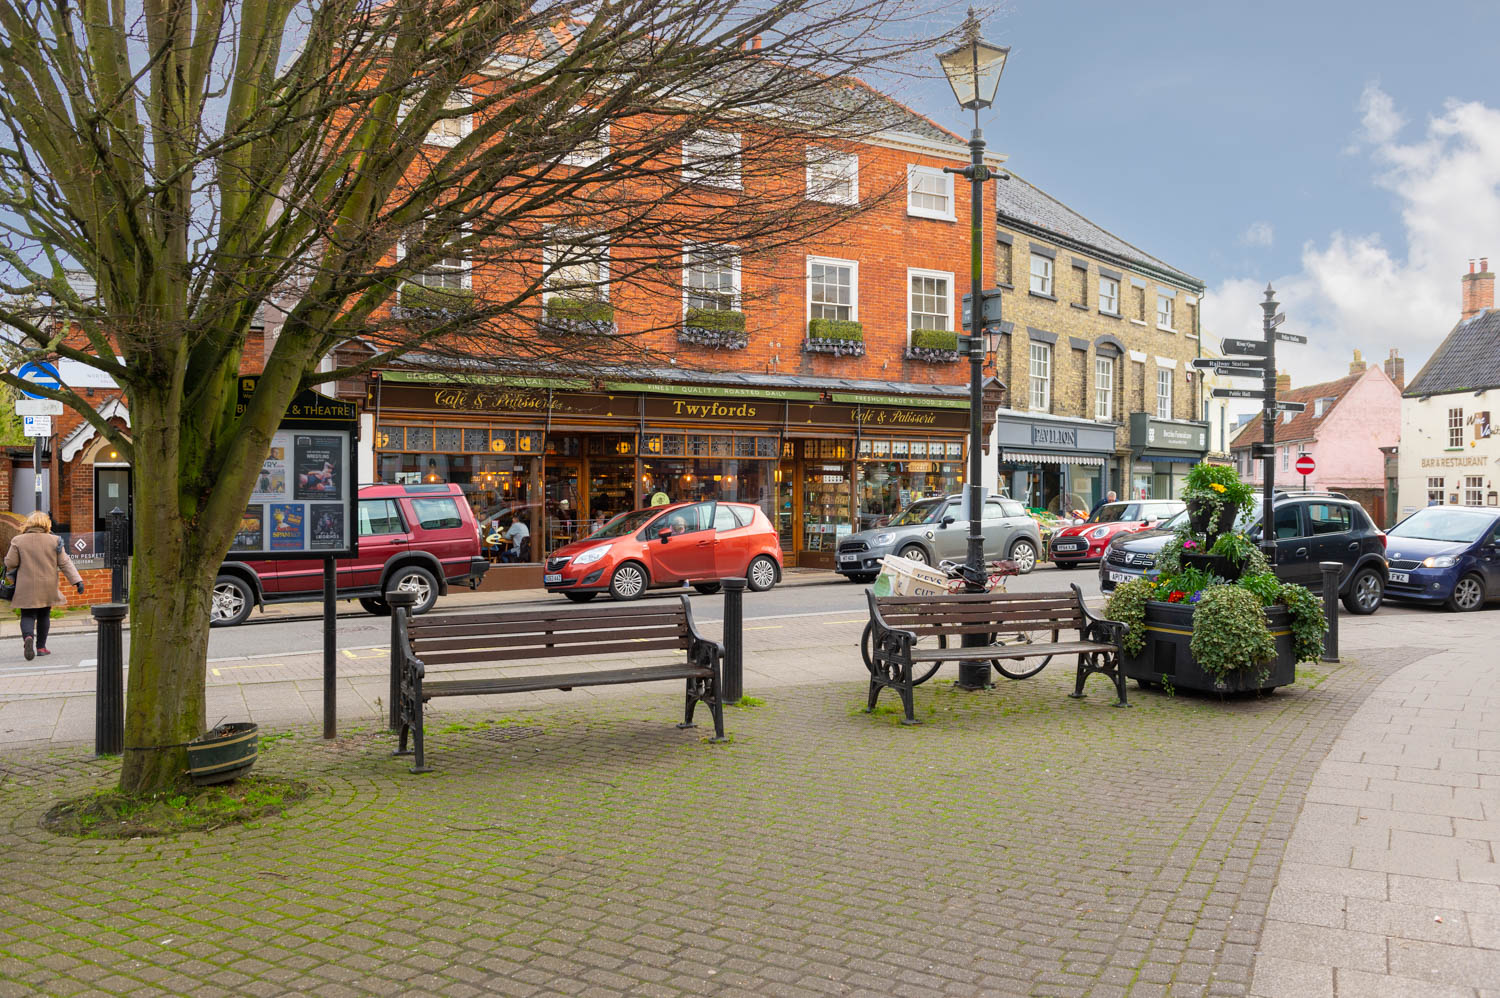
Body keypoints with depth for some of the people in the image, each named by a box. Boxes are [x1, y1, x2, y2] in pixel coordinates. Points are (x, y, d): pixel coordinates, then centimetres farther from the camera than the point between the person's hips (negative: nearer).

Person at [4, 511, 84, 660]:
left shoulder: (18, 540, -3)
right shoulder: (54, 541, -2)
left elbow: (10, 564, -3)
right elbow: (65, 563, -5)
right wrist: (77, 581, -4)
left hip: (26, 588, -1)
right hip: (47, 587, 1)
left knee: (27, 616, 4)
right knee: (44, 615, 14)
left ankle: (28, 637, -25)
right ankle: (41, 647, 18)